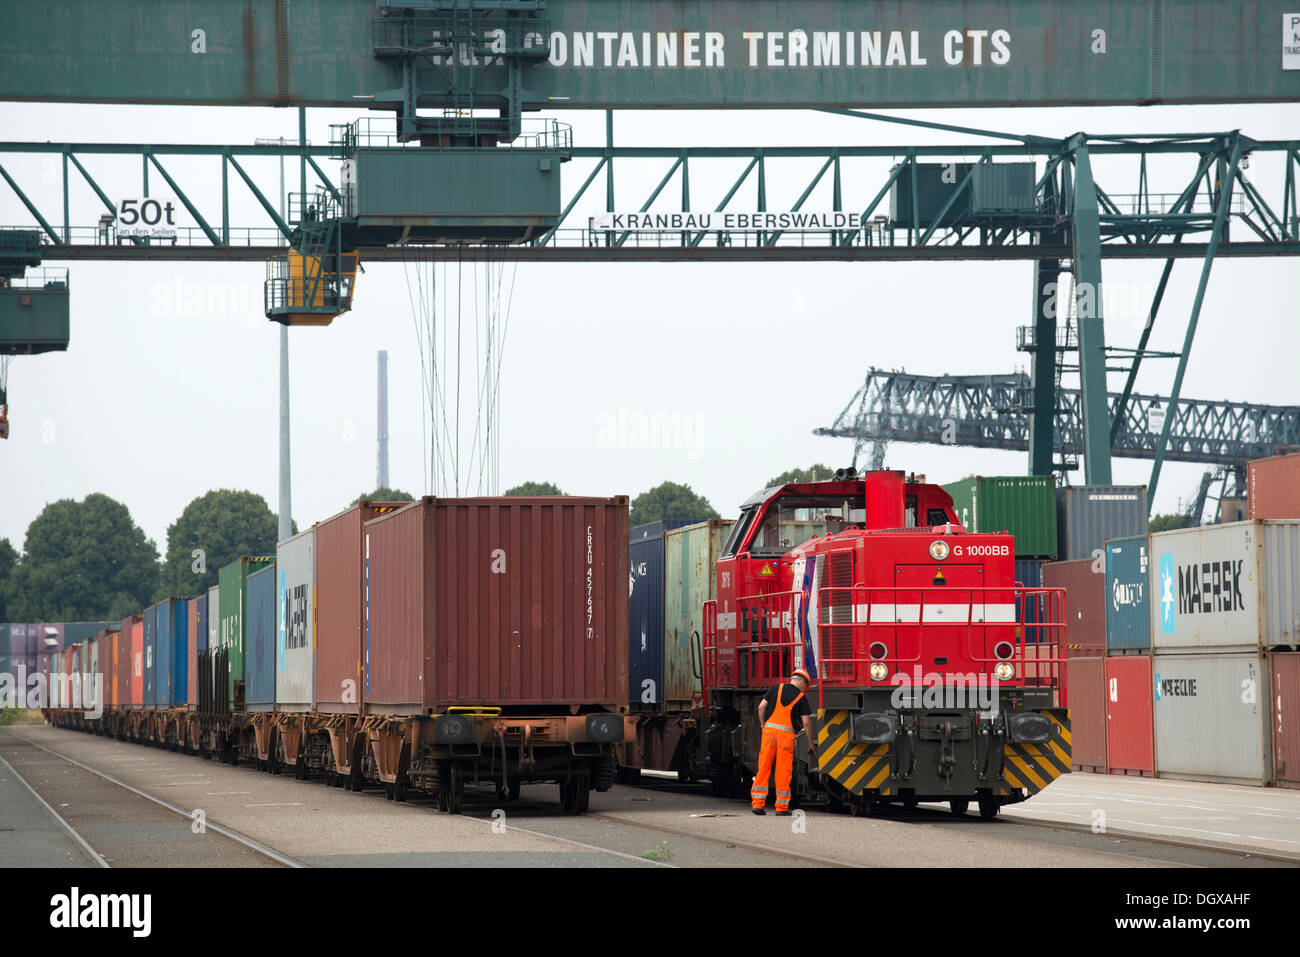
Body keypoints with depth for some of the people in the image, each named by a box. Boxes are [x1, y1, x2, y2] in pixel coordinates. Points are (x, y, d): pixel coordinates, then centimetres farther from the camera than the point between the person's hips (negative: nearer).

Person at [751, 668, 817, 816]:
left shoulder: (776, 688, 10)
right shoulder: (801, 698, 4)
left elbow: (761, 707, 6)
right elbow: (806, 722, 3)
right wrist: (811, 743, 13)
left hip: (769, 730, 2)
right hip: (786, 734, -2)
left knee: (763, 768, 6)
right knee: (783, 772, 2)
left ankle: (757, 804, 3)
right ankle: (782, 808, 4)